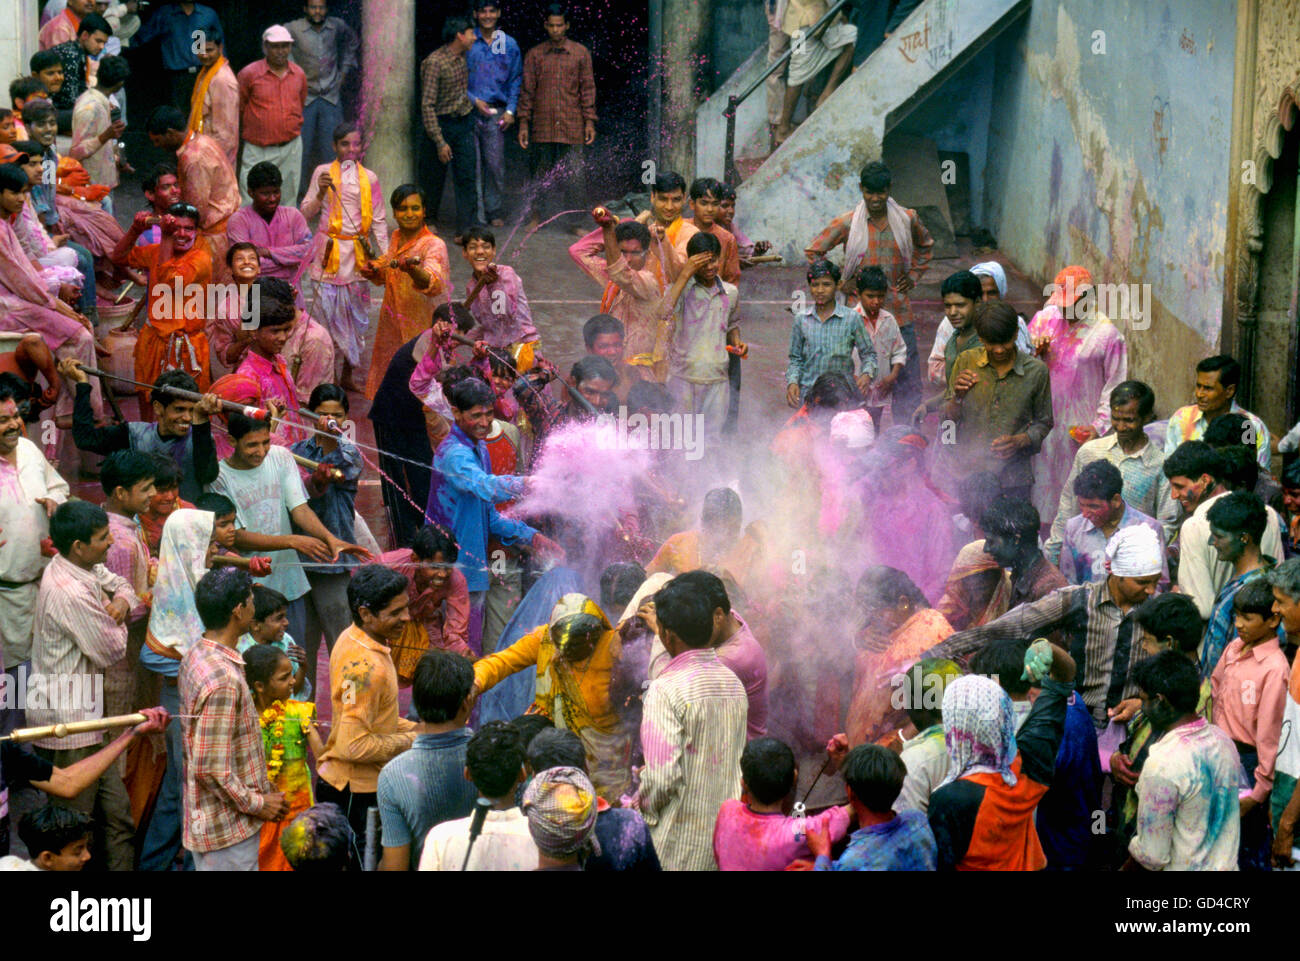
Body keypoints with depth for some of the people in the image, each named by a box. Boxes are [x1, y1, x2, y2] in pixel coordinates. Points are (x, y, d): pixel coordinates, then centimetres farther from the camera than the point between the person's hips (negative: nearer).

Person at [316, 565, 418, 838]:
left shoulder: (351, 637, 4)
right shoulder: (367, 667, -27)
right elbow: (355, 745, -28)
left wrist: (415, 729, 6)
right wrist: (411, 741, -16)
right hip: (356, 793, -10)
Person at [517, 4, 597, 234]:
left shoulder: (580, 53, 7)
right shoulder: (534, 55, 8)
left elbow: (588, 89, 7)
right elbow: (527, 91, 8)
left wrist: (590, 122, 1)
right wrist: (523, 123, 2)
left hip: (572, 127, 0)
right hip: (542, 127, 1)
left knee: (572, 177, -1)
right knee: (540, 175, 2)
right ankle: (537, 217, 13)